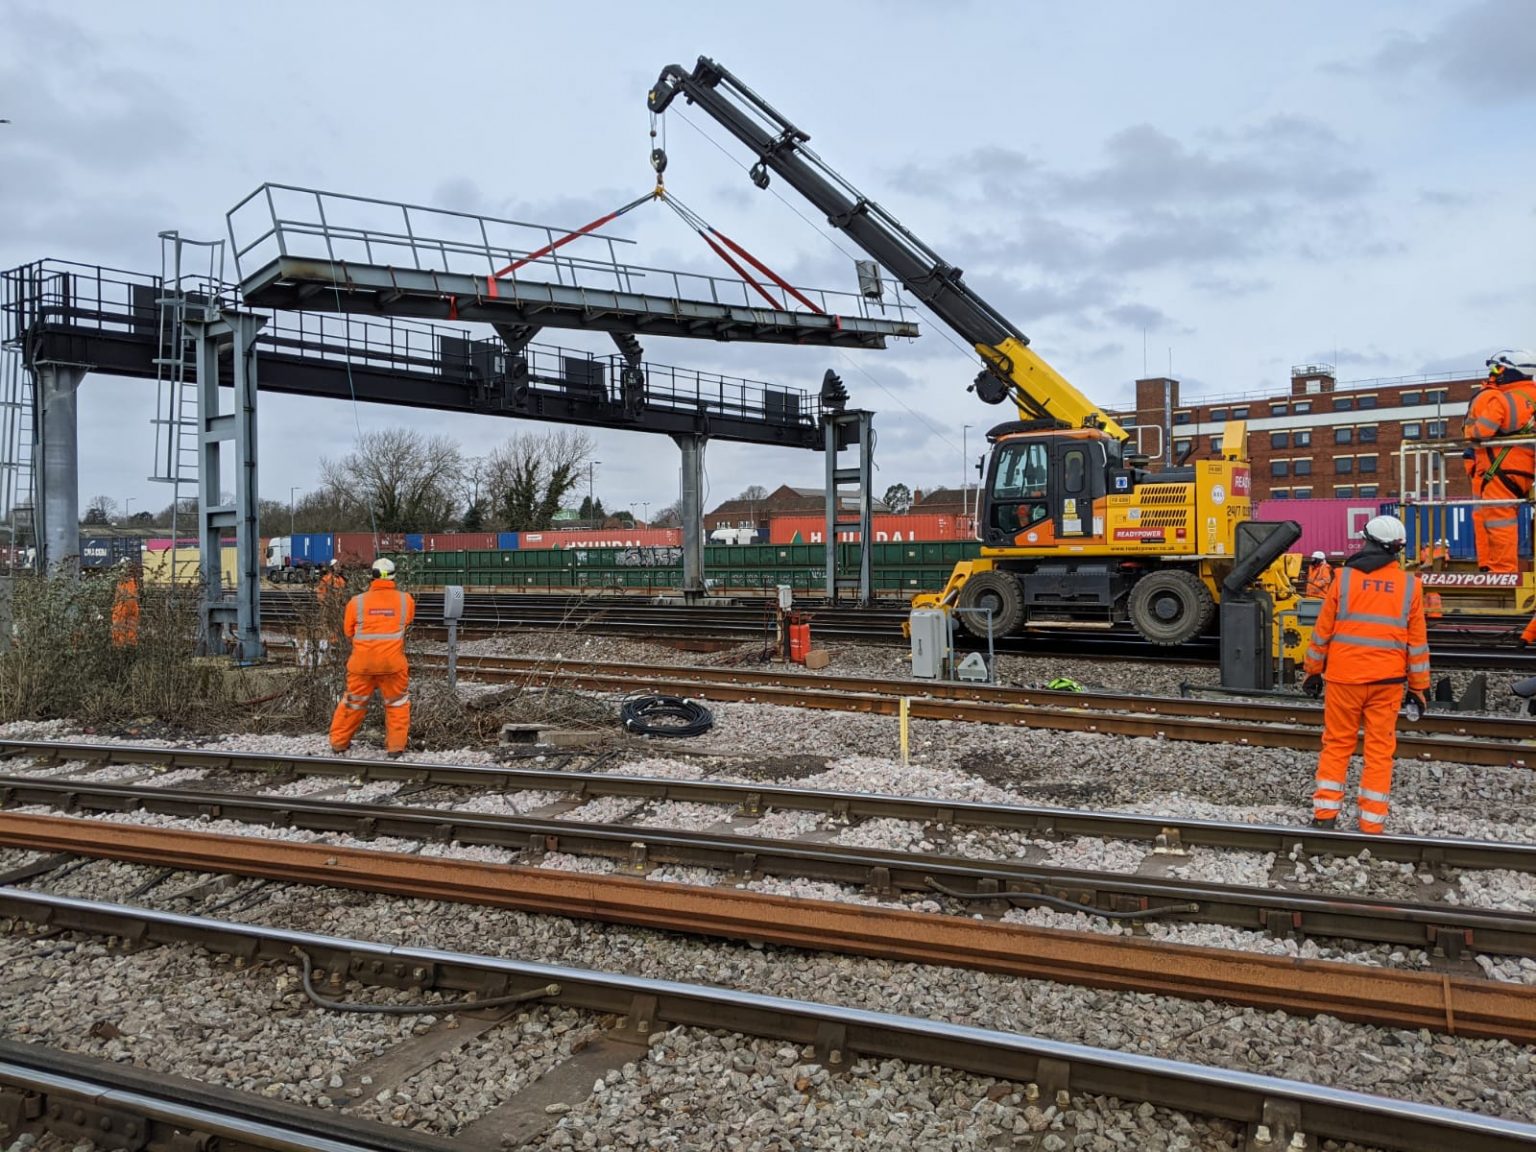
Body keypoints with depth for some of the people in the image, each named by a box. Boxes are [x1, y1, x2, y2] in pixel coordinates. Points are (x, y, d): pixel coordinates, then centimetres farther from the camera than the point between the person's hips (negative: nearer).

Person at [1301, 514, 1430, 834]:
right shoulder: (1409, 585, 1)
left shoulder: (1344, 577, -3)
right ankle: (1372, 824, 10)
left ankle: (1325, 814, 7)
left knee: (1336, 745, 9)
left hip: (1344, 676, -1)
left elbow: (1323, 630, 1)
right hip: (1387, 680, 1)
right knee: (1380, 751, 7)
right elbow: (1417, 642, 5)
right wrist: (1419, 686, 13)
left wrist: (1313, 672, 11)